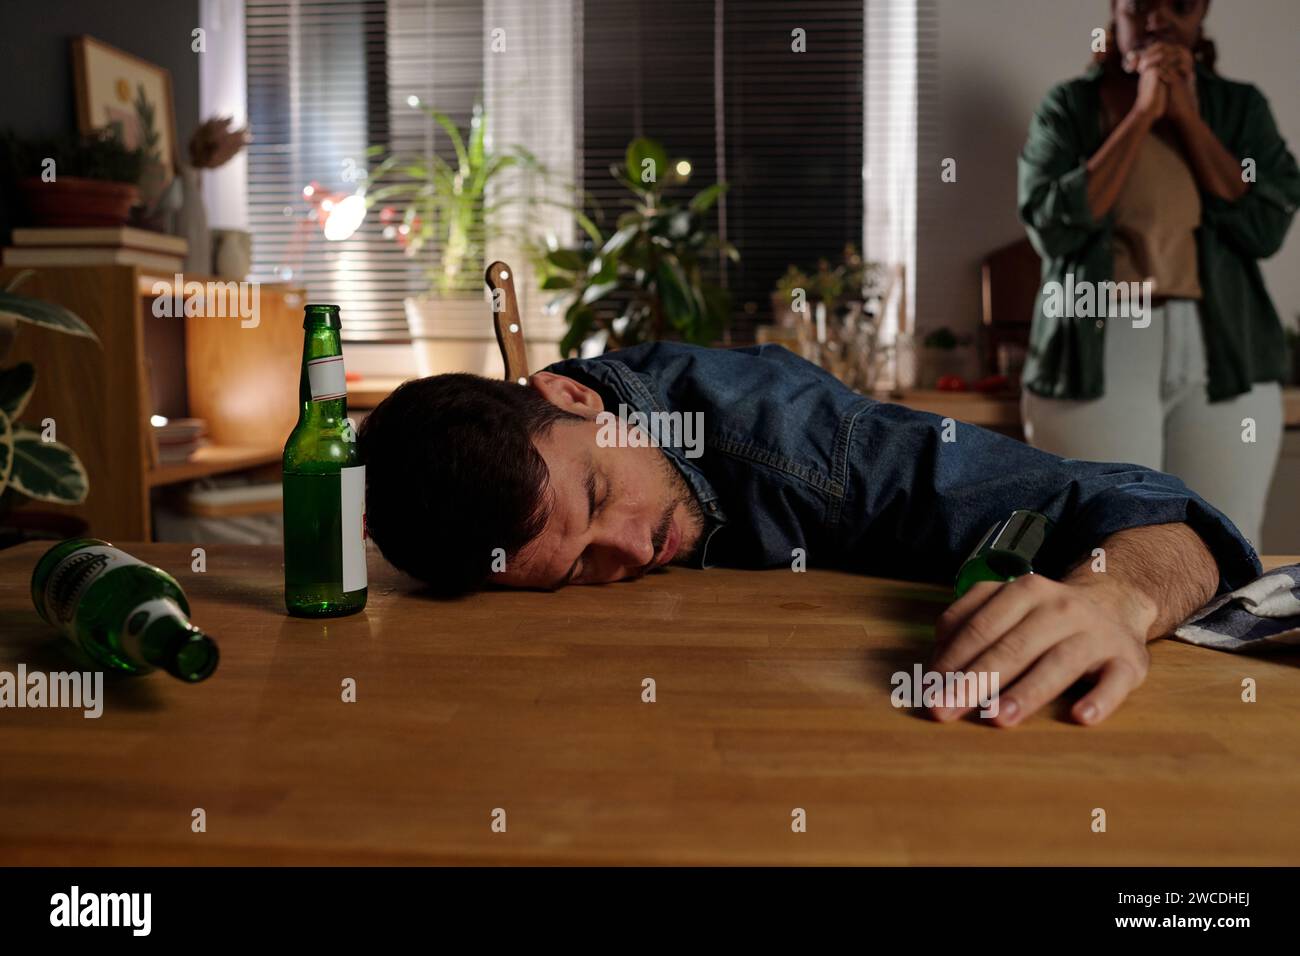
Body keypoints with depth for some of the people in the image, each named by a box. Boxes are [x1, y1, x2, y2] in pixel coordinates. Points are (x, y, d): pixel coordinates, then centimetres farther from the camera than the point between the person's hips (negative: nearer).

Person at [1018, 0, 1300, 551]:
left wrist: (1186, 114, -3)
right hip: (1099, 355, -2)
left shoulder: (1241, 107, 12)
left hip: (1226, 356, 3)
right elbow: (1052, 228, -9)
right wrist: (1142, 114, -8)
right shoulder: (1070, 105, 6)